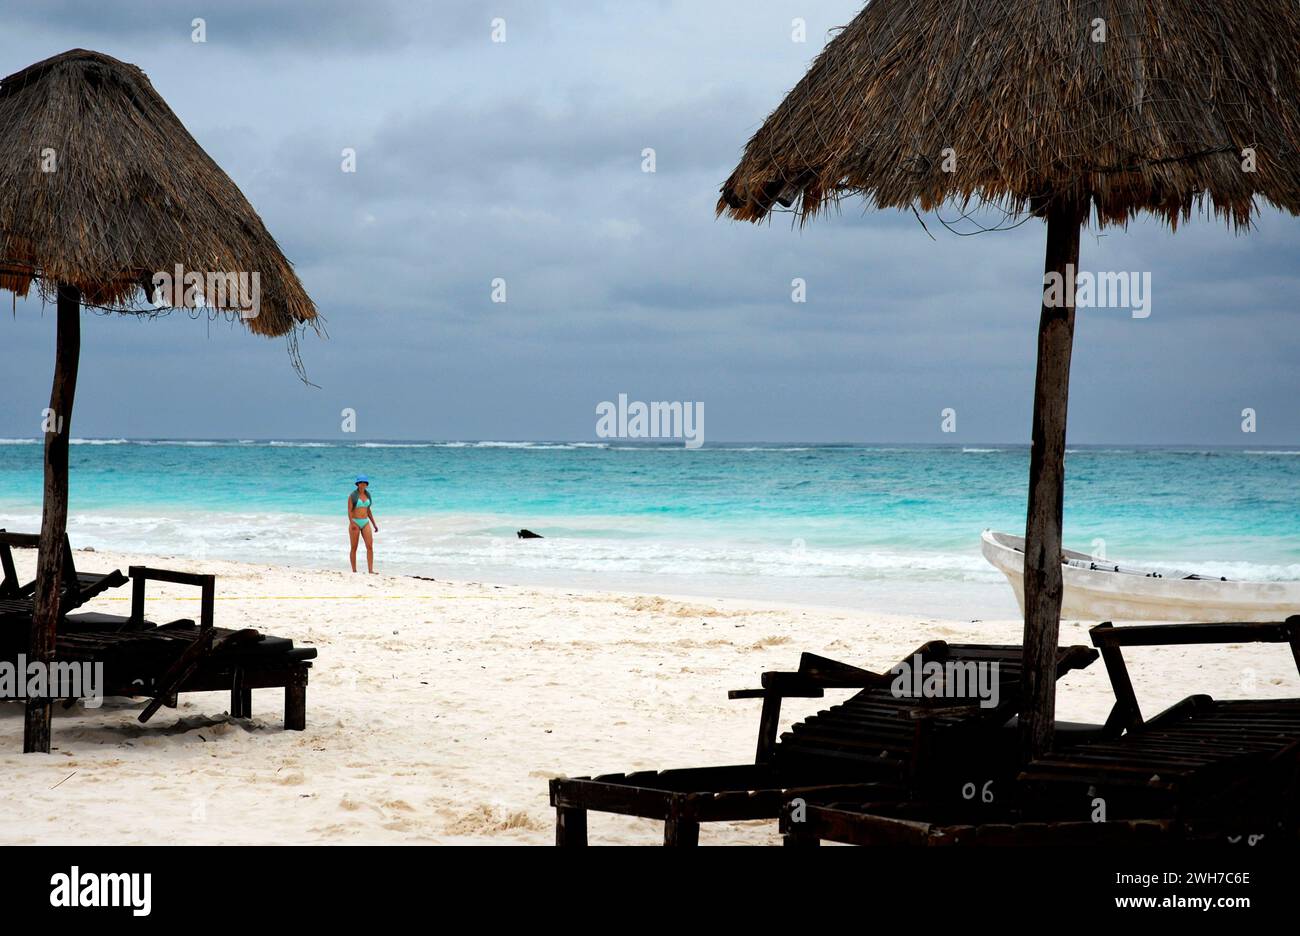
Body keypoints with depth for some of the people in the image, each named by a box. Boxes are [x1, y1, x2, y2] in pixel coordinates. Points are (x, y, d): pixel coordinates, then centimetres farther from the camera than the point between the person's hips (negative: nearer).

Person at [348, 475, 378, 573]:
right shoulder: (352, 496, -4)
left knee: (370, 546, -9)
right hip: (355, 523, -4)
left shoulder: (367, 495, 11)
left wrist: (374, 524, 16)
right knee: (354, 548, 2)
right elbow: (349, 510, -10)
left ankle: (370, 570, -12)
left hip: (365, 522, 4)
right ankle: (354, 571, 9)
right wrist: (352, 523, -24)